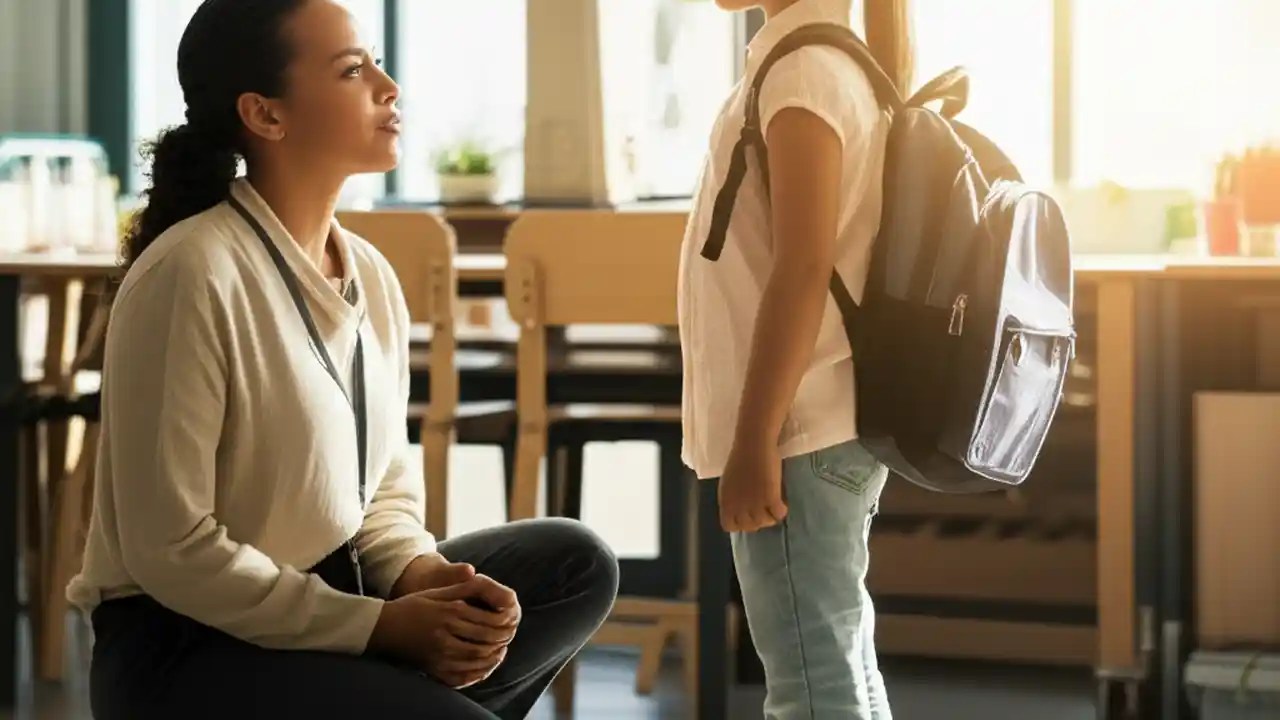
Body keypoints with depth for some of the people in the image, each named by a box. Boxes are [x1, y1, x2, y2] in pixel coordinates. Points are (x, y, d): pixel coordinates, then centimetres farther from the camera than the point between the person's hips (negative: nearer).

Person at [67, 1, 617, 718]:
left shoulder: (371, 274, 5)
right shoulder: (191, 273, -19)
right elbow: (169, 549, -21)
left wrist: (424, 576, -11)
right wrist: (380, 624, -19)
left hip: (333, 598, 8)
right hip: (188, 641, -8)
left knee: (575, 562, -3)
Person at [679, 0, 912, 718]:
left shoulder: (804, 70, -15)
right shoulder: (835, 63, 14)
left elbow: (804, 269, -20)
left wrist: (755, 440, -20)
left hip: (801, 430, -10)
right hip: (822, 427, 10)